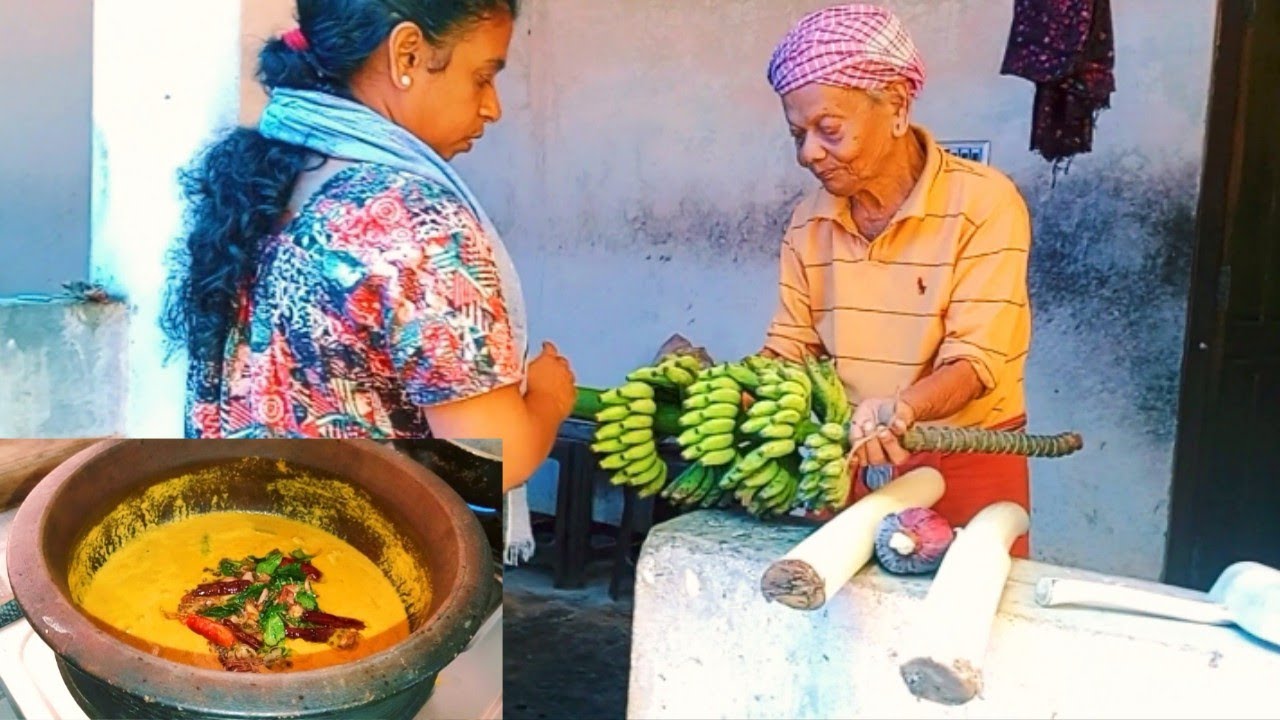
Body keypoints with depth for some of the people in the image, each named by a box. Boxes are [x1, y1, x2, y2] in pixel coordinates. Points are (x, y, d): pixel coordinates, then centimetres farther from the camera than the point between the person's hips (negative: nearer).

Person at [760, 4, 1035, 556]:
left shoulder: (983, 201, -15)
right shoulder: (809, 222, 1)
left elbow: (976, 362, -20)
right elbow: (789, 351, 2)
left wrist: (899, 408, -39)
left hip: (967, 468, -4)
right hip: (851, 463, 4)